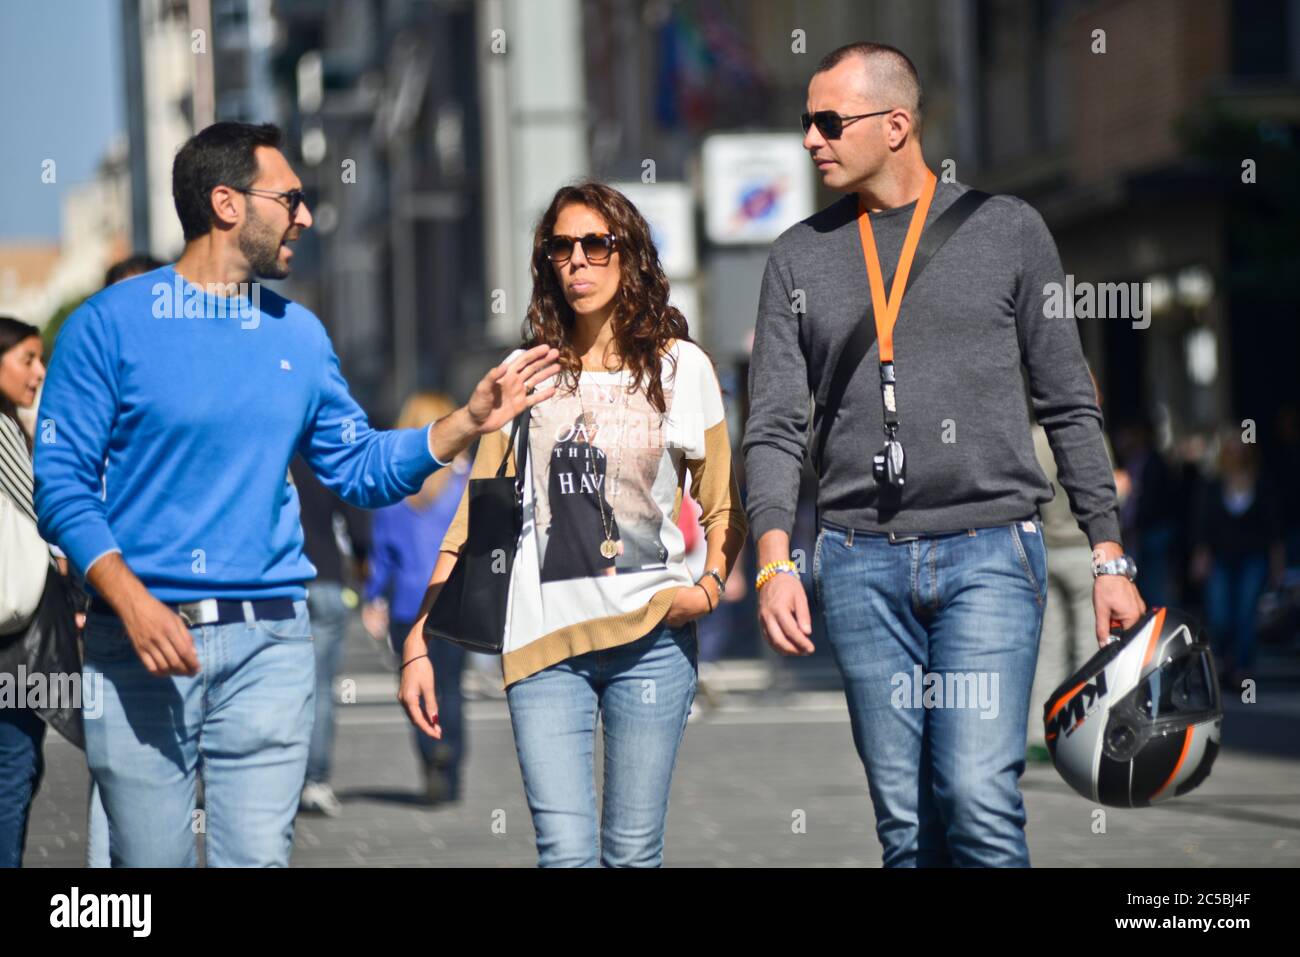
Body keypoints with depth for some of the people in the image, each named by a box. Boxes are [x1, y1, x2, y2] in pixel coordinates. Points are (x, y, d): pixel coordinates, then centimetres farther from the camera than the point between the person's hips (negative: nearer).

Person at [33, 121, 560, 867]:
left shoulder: (299, 335, 13)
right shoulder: (110, 325, -2)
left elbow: (361, 470, 16)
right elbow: (63, 483, -6)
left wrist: (467, 423, 2)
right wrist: (132, 603, -18)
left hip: (269, 643, 4)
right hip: (140, 638, -3)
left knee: (259, 857, -1)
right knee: (150, 859, 0)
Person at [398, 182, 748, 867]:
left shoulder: (681, 368, 6)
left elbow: (721, 509, 11)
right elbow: (473, 521, 8)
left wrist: (710, 585, -9)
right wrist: (419, 642, 1)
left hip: (651, 636, 0)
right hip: (544, 642, 0)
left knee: (633, 851, 1)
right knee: (566, 852, -11)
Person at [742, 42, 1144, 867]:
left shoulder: (1008, 231, 5)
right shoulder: (800, 258, 11)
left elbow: (1070, 408, 7)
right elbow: (775, 428, 6)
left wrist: (1109, 557, 3)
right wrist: (776, 560, -9)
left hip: (991, 551, -2)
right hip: (860, 564, 3)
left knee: (979, 798, -16)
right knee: (906, 823, 4)